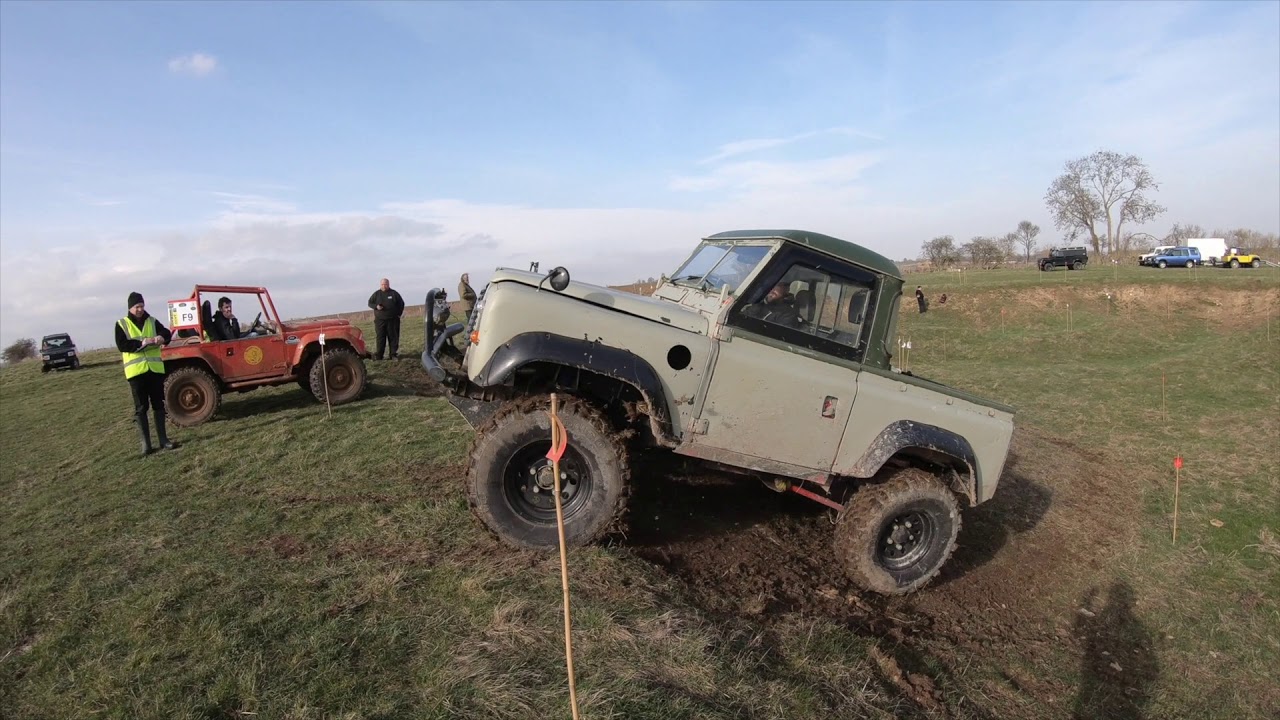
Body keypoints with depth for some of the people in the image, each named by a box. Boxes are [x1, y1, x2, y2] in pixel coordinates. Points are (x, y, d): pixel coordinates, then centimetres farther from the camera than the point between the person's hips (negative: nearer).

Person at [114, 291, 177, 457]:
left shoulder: (152, 321, 10)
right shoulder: (121, 324, 2)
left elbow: (167, 333, -1)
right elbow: (121, 345, -9)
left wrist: (162, 338, -24)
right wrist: (142, 343, -21)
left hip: (155, 368, 3)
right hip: (136, 370, -2)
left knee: (158, 404, 7)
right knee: (141, 408, 2)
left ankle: (162, 438, 15)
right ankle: (145, 442, 8)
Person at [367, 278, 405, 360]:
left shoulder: (394, 293, 3)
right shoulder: (376, 294, 6)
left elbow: (401, 303, 10)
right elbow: (370, 303, 12)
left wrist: (399, 313, 4)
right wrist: (376, 306, -8)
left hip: (392, 320, 0)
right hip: (380, 320, 1)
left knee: (393, 337, 2)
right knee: (380, 338, 0)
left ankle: (394, 354, 7)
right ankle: (378, 355, 1)